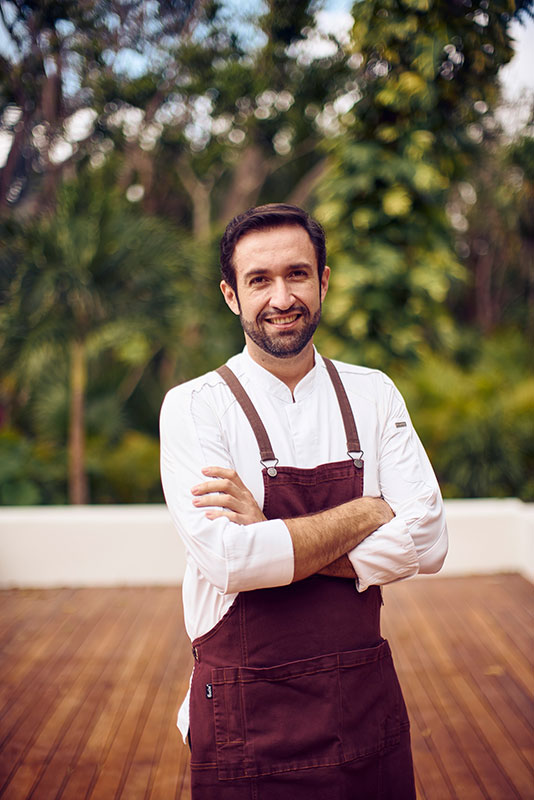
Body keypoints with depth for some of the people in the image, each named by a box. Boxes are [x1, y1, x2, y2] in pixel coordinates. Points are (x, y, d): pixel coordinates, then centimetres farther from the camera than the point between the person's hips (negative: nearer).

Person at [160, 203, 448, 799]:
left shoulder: (373, 395, 1)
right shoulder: (194, 407, -9)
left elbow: (426, 542, -8)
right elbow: (230, 560, -21)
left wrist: (272, 538, -17)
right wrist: (367, 513, -12)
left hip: (367, 703, 3)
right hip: (246, 721, -3)